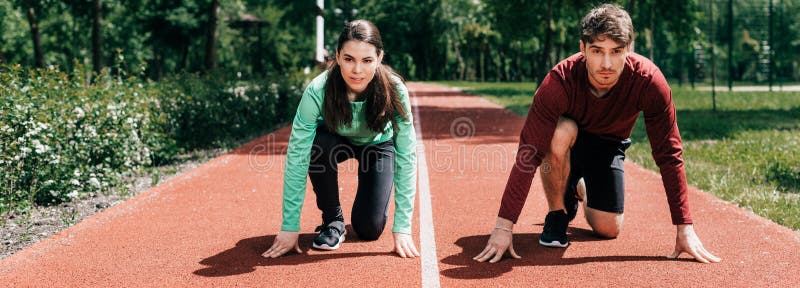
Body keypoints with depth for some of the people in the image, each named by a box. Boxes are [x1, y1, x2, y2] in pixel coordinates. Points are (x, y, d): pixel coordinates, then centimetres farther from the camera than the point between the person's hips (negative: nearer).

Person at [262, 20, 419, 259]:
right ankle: (332, 220, -10)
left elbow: (406, 157, -32)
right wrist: (289, 228, -36)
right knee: (319, 145, -35)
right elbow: (296, 156, -34)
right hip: (336, 140, 0)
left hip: (378, 144, 0)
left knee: (369, 229, -13)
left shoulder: (394, 91, -35)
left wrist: (402, 228, -35)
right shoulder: (318, 91, -36)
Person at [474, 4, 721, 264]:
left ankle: (582, 188, 28)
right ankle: (557, 214, -11)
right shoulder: (559, 82, -37)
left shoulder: (649, 81, -33)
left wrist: (684, 228, -26)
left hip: (609, 145, 2)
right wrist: (504, 227, -44)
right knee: (561, 132, -37)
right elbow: (529, 154, -39)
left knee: (608, 230, -8)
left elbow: (669, 156, -25)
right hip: (567, 143, -2)